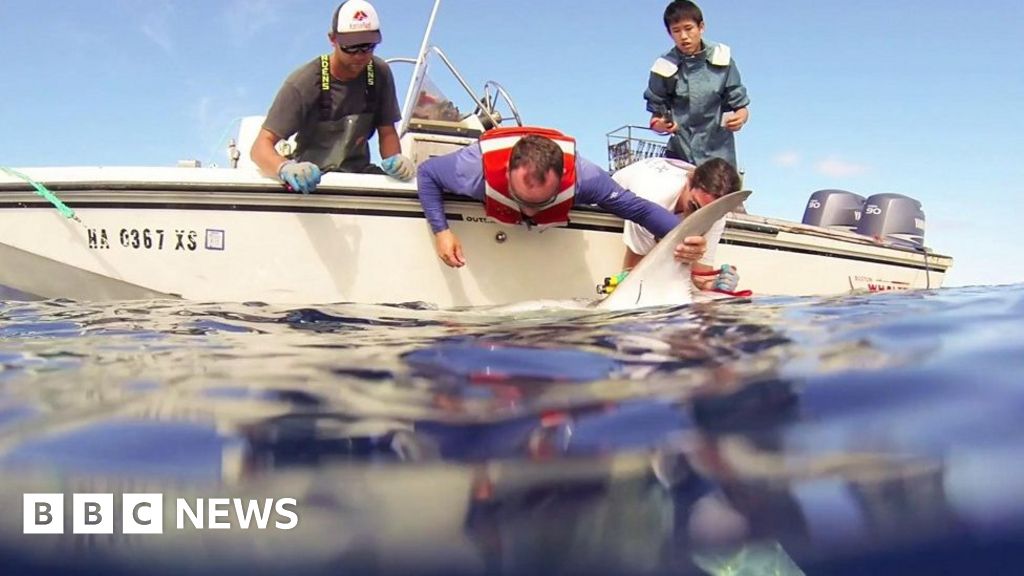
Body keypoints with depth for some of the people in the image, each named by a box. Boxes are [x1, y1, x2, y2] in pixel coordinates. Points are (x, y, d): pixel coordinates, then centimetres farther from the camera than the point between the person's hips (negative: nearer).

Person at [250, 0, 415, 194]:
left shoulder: (379, 73, -6)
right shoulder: (304, 83, -18)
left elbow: (387, 131, 6)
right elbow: (262, 146, -21)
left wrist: (394, 160, -18)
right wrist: (286, 168, -44)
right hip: (310, 177, -2)